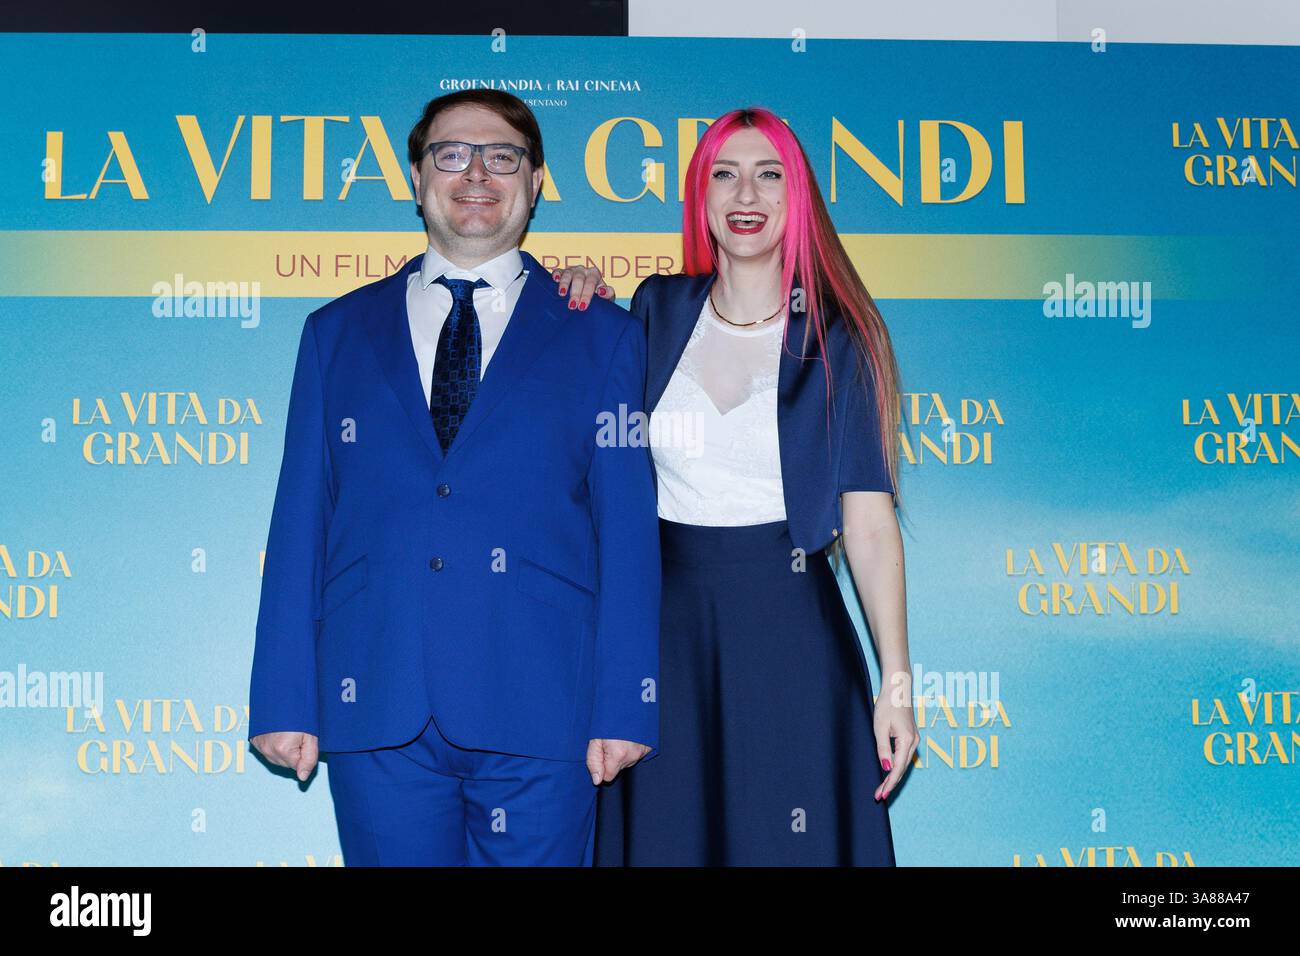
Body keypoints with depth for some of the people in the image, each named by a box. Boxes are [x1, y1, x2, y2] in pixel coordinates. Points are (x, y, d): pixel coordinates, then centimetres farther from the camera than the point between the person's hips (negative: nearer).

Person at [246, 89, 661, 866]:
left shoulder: (603, 336, 8)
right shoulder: (337, 333, 13)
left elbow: (629, 530, 3)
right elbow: (301, 520, 9)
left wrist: (624, 707, -5)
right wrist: (285, 699, 1)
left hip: (539, 711, -1)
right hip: (377, 711, 2)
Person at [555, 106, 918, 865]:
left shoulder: (837, 335, -2)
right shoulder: (659, 311, 5)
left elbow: (869, 518, -7)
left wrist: (896, 683, -12)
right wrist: (584, 313, 2)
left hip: (790, 628, -2)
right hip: (668, 629, 2)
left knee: (788, 843, 6)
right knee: (668, 840, 10)